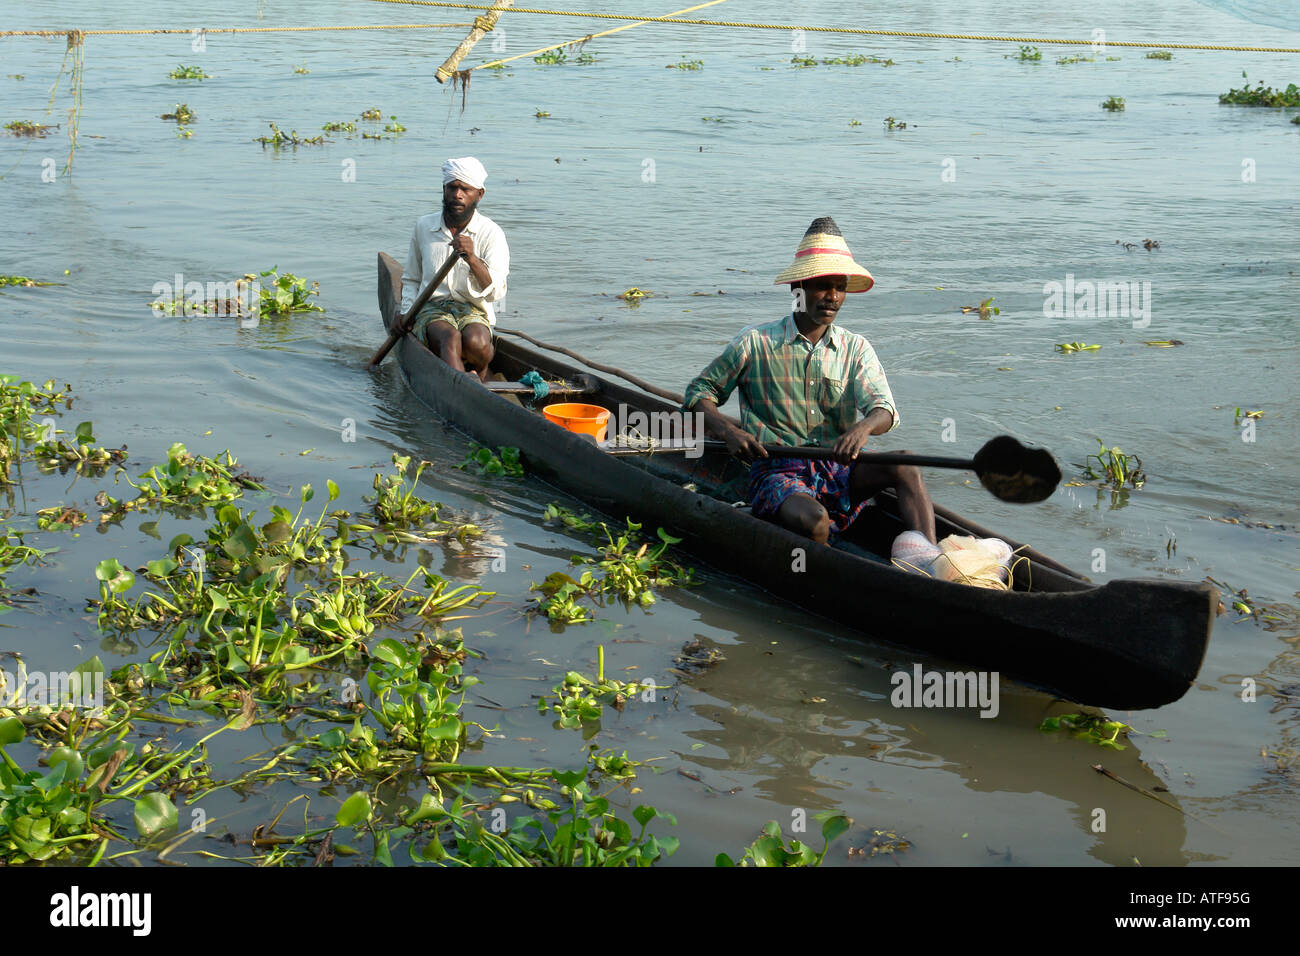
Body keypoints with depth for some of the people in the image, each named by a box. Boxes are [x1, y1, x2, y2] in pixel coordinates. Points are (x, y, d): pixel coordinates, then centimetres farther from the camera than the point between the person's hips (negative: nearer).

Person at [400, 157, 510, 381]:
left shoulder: (491, 233, -1)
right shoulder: (423, 226, 8)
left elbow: (496, 292, -12)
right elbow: (410, 279, 21)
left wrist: (472, 258, -28)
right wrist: (407, 315, 4)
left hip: (473, 312, -1)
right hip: (431, 309, 1)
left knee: (475, 342, -34)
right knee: (450, 338, -34)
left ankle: (479, 371, 0)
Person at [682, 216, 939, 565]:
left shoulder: (855, 349, 10)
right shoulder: (756, 343, 3)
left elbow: (884, 409, -4)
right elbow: (699, 392, 10)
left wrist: (863, 427, -30)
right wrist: (729, 432, -10)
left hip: (839, 470, 3)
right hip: (777, 470, -3)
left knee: (904, 466, -27)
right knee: (812, 519, -38)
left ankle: (931, 562, -40)